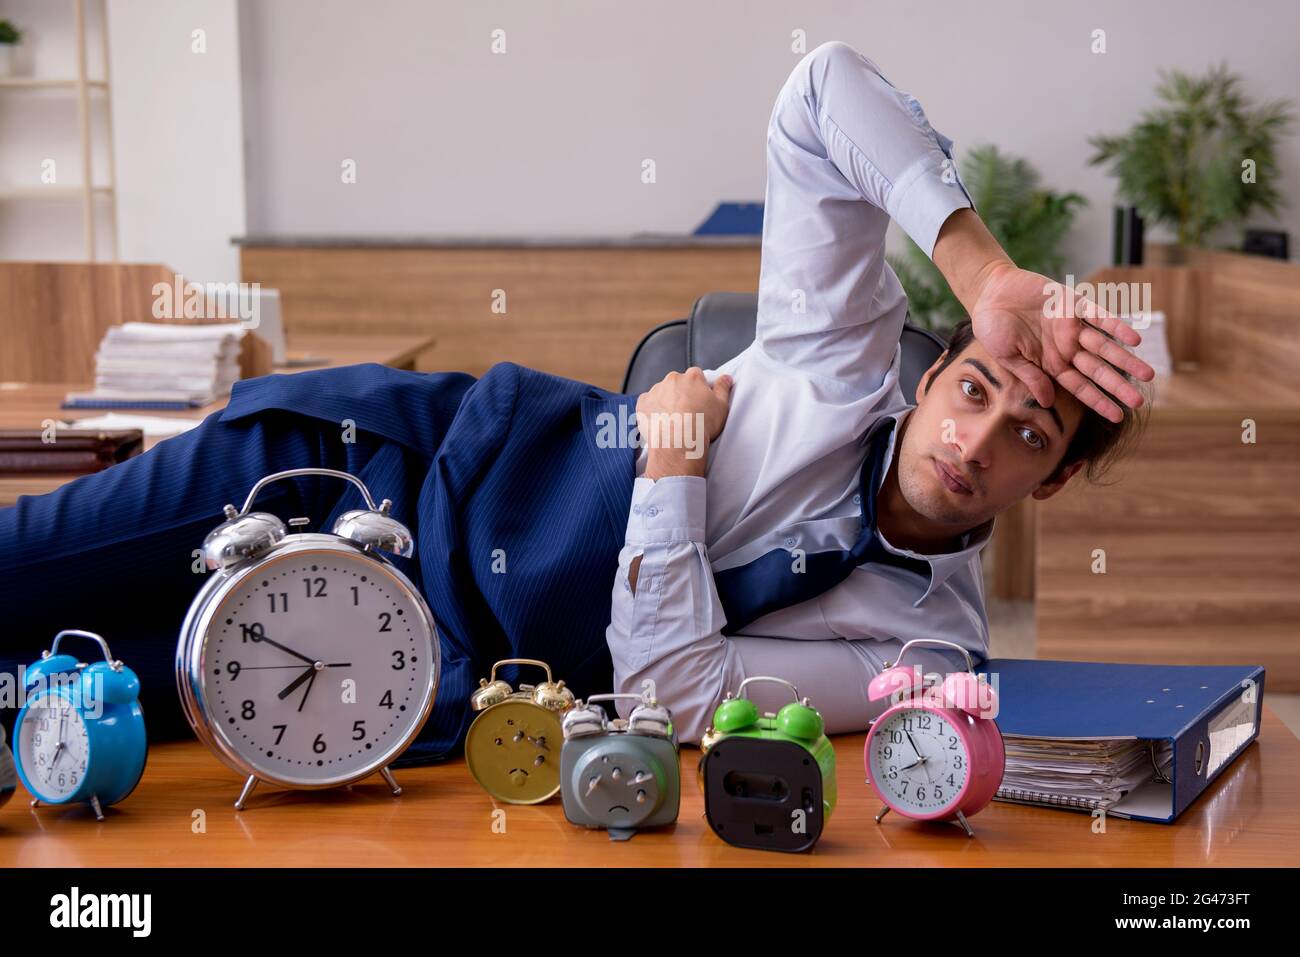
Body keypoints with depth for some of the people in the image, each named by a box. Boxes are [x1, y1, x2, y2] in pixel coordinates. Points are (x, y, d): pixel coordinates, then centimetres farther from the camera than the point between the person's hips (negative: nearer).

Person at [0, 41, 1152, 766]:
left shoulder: (928, 644, -13)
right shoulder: (850, 367, -10)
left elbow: (675, 691, -21)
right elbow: (821, 88, -16)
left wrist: (674, 461, -21)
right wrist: (985, 275, -24)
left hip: (441, 663, -1)